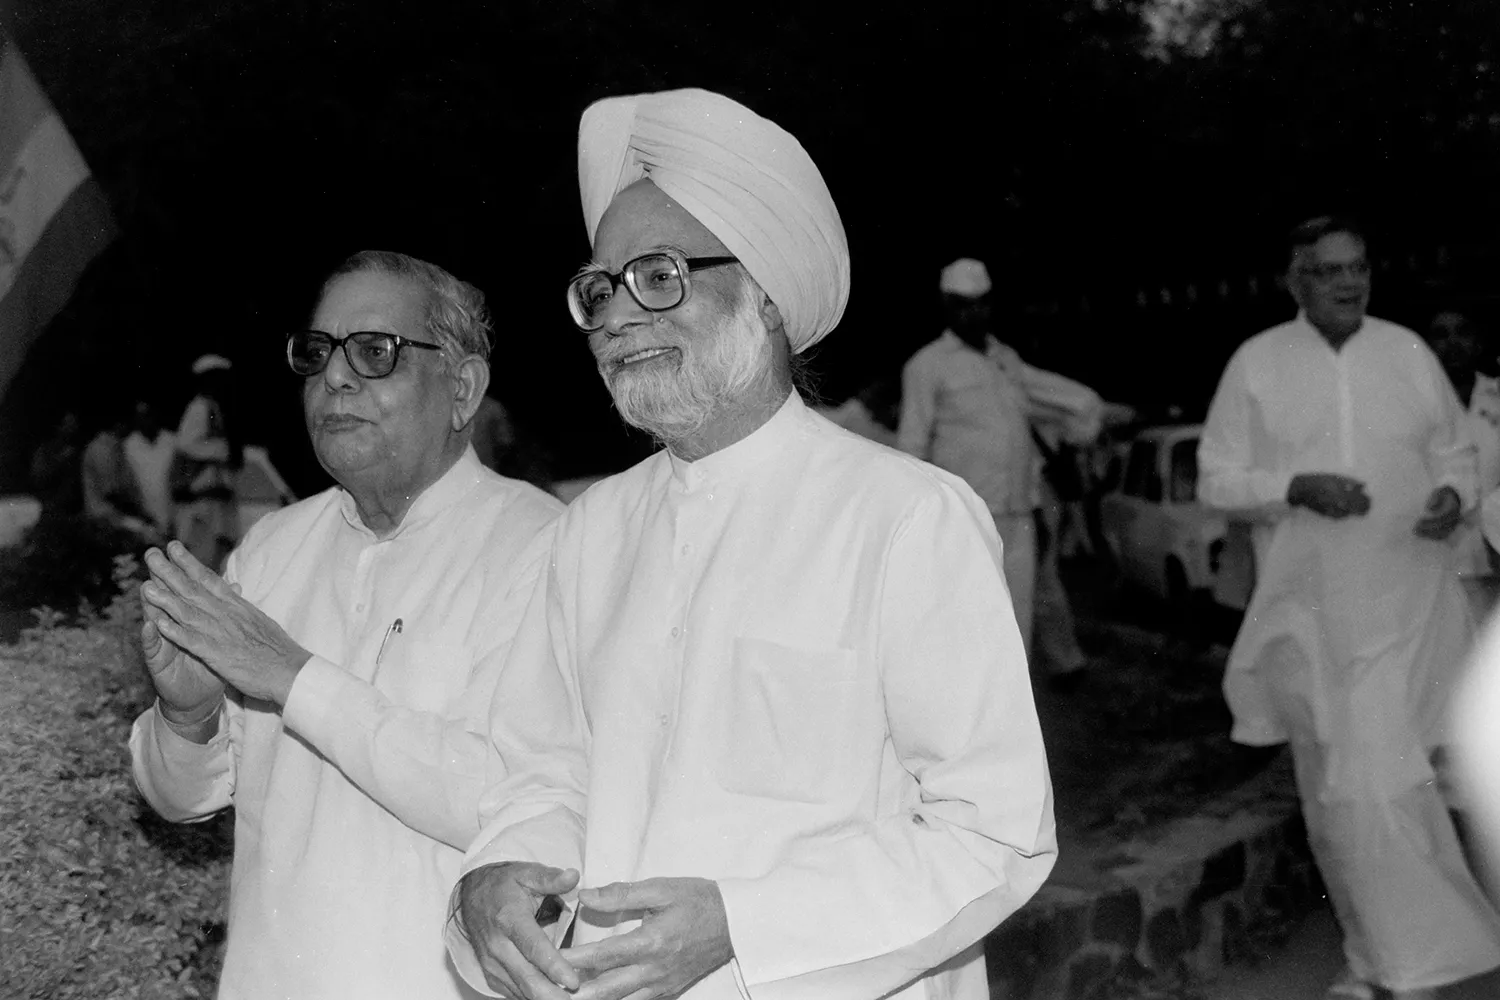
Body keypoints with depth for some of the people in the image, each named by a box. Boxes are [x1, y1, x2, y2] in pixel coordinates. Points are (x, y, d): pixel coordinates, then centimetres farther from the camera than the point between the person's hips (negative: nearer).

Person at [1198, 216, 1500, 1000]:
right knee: (1337, 788, 3)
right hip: (1312, 615, 0)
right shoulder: (1257, 363, 0)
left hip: (1408, 606, 1)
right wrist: (1298, 487, -16)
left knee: (1393, 781, 0)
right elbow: (1217, 478, 1)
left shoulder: (1408, 353, 5)